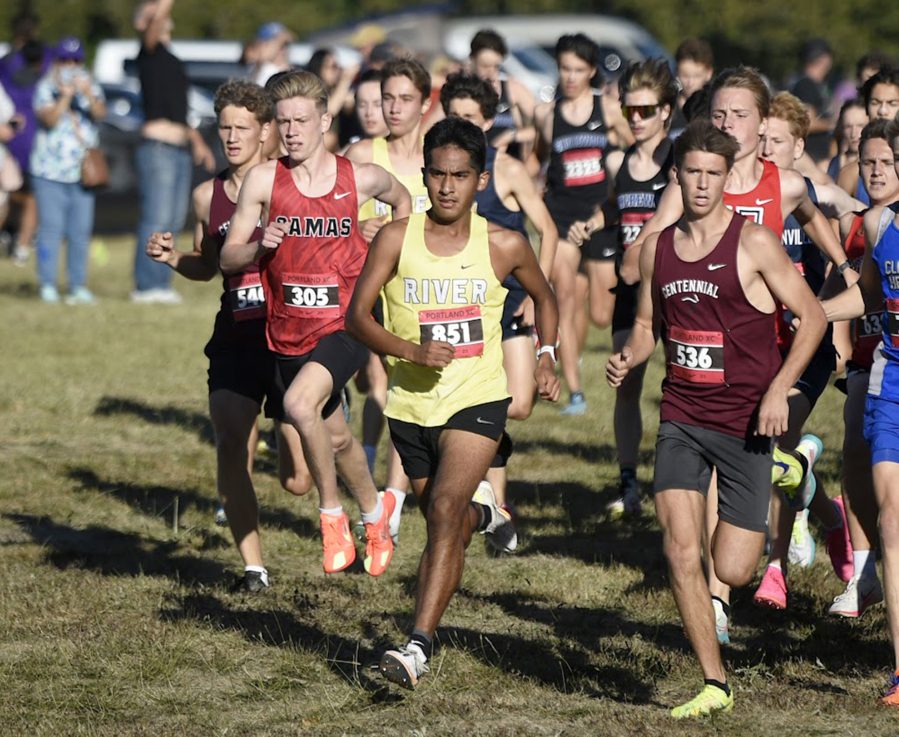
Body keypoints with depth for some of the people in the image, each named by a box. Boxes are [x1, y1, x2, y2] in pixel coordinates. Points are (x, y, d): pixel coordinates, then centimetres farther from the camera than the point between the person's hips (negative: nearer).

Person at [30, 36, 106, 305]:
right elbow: (49, 119, -12)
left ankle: (78, 286, 6)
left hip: (82, 172, 3)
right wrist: (65, 96, -24)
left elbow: (100, 113, -9)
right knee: (51, 229, -6)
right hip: (50, 170, -3)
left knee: (81, 231, 2)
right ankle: (48, 286, -2)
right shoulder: (46, 88, 2)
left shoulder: (91, 86, 9)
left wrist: (88, 94, -26)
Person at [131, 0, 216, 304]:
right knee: (156, 219, -10)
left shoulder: (171, 59, 21)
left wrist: (197, 142, 25)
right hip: (158, 145, -9)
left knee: (174, 219, 9)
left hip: (181, 148, 9)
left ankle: (160, 282, 13)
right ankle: (146, 285, -8)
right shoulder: (149, 53, -3)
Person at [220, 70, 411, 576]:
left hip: (345, 325, -3)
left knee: (300, 404, -30)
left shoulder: (361, 179, -5)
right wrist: (260, 246, -21)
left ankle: (333, 515, -12)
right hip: (288, 333, 3)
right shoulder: (264, 180, -4)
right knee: (336, 437, 19)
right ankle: (375, 512, 47)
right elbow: (228, 259, -1)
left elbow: (403, 203, 19)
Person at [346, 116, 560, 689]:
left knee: (445, 510, -23)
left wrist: (547, 358, 3)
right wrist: (412, 350, -22)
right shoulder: (397, 238, -6)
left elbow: (544, 297, 17)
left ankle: (419, 646, -29)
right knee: (452, 531, 17)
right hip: (412, 403, 3)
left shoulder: (504, 246, -4)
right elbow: (357, 316, -6)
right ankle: (483, 511, 57)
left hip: (478, 400, -3)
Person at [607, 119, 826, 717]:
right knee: (681, 552, -12)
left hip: (745, 421, -4)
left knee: (733, 571, -1)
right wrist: (628, 357, -3)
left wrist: (779, 387, -15)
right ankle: (715, 684, 1)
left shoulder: (753, 243, -8)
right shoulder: (657, 248, 6)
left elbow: (812, 315, -6)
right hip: (682, 416, 4)